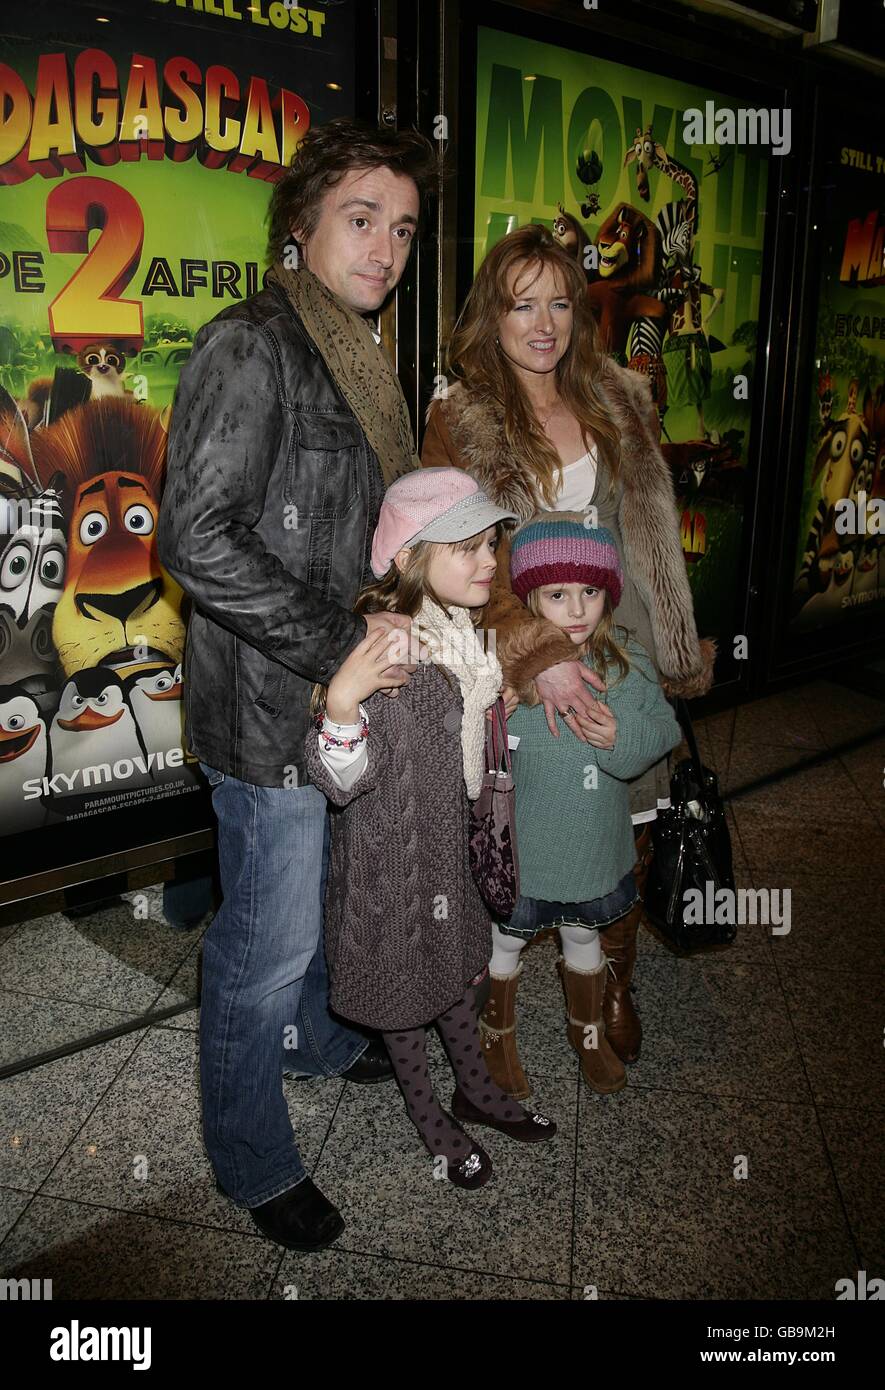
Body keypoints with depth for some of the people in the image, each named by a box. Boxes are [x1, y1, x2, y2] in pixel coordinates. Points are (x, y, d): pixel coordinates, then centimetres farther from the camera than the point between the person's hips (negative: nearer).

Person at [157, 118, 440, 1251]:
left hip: (342, 694, 9)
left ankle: (320, 1036, 54)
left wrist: (382, 626, 8)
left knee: (324, 894, 27)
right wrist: (343, 644, -22)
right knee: (268, 946, 6)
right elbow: (197, 539, -24)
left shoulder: (353, 356, 14)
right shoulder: (251, 346, -16)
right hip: (270, 713, -9)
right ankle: (253, 1164, 29)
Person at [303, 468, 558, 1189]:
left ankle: (476, 1088, 46)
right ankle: (427, 1112, 38)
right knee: (403, 970, 14)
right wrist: (341, 705, -44)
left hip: (458, 832, 8)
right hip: (393, 843, -7)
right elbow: (346, 781, -30)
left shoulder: (470, 629, -1)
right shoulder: (379, 645, -27)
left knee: (454, 957, 25)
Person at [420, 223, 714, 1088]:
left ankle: (614, 991, 35)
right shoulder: (461, 419, -5)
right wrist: (538, 655, -28)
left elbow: (647, 538, 15)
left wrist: (676, 649, 15)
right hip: (518, 663, -4)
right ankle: (497, 1008, 27)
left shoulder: (618, 402, 9)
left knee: (627, 837, 10)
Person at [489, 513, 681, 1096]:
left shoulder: (626, 660, -10)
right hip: (516, 850, -3)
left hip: (593, 845, 4)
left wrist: (625, 737, -22)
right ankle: (496, 1038, 46)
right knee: (505, 942, 19)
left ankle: (589, 1031, 53)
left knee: (585, 938, 26)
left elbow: (665, 725, -5)